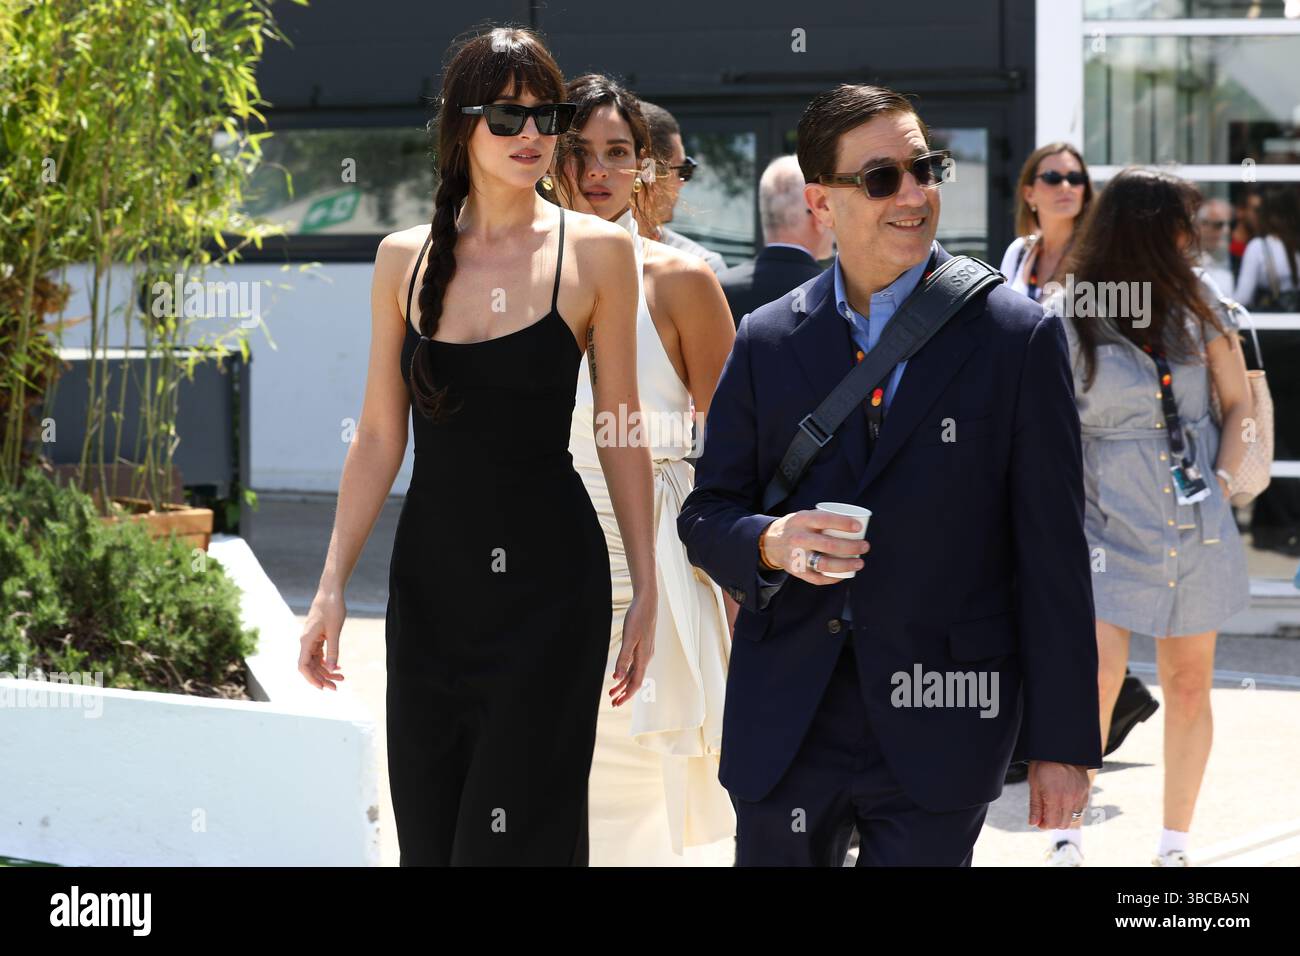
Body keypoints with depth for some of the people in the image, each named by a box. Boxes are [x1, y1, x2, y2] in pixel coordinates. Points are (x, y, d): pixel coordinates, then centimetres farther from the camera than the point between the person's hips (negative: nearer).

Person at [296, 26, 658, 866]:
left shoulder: (596, 251, -2)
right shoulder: (406, 259, 5)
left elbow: (621, 433, 0)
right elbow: (380, 436, 7)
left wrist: (646, 588, -1)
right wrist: (333, 587, 4)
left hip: (551, 582, -3)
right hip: (430, 577, 3)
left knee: (519, 834, -4)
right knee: (428, 829, 8)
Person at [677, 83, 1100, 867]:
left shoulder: (1017, 337, -2)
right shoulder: (766, 341, 6)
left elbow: (1053, 558, -3)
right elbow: (706, 515, 10)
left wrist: (1064, 743, -4)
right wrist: (770, 542, -14)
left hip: (937, 738, -2)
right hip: (783, 731, 3)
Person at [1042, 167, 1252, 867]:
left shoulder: (1196, 306, 4)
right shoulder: (1065, 317, -7)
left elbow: (1239, 401, 13)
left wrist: (1222, 481, 2)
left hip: (1195, 524, 4)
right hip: (1110, 524, -4)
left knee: (1188, 688, 8)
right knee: (1097, 681, -16)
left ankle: (1175, 847, 20)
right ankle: (1066, 841, -1)